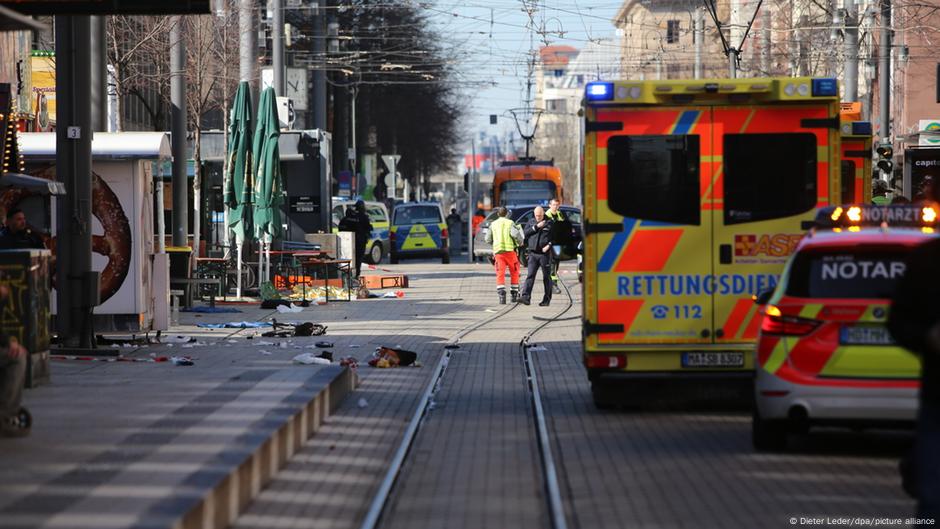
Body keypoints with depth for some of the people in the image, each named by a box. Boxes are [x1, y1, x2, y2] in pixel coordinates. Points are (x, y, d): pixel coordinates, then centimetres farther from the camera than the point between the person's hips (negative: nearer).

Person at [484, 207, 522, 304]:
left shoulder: (493, 224, 12)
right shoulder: (510, 223, 1)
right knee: (514, 273, 14)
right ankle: (514, 295, 16)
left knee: (500, 274, -3)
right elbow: (515, 234, -16)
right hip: (510, 250, -2)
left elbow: (488, 239, 13)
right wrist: (520, 242, 2)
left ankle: (501, 294, -21)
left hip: (498, 251, 2)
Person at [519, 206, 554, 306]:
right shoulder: (531, 222, 12)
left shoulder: (549, 223, 2)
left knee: (546, 277, 4)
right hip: (533, 253, 2)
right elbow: (526, 232, 0)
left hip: (545, 253, -2)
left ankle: (547, 299, 9)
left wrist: (549, 245, -14)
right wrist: (536, 227, -9)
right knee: (530, 275, -8)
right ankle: (526, 296, -16)